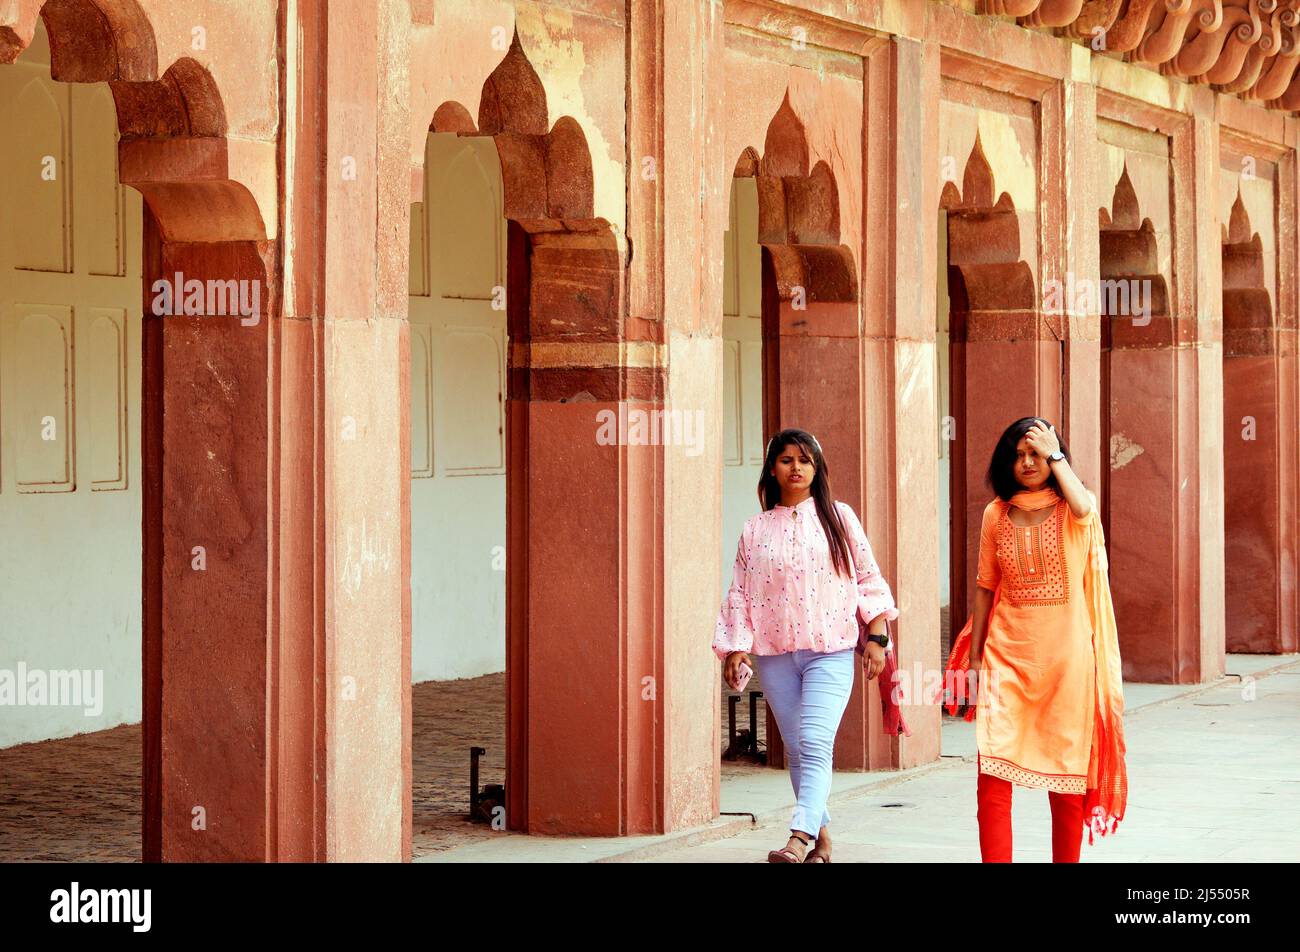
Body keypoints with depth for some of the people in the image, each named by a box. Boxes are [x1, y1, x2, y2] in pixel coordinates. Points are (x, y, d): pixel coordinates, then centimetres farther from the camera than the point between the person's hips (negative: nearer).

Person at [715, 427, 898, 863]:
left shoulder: (838, 517, 6)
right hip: (776, 654, 3)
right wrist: (736, 647, 0)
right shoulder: (755, 530, 10)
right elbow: (740, 594, 9)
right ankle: (821, 836, 16)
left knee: (814, 744, -18)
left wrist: (876, 635, 0)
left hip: (831, 650, -3)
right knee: (796, 749, 5)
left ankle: (799, 838, -29)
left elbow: (869, 578, 7)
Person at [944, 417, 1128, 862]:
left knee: (1067, 776, 6)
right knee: (993, 774, -10)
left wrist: (1054, 453, -12)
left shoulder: (1074, 508, 2)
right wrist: (974, 658, 10)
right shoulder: (996, 514, 8)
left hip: (1066, 657, -1)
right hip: (1007, 656, 2)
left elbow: (1083, 508, -25)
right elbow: (985, 589, 13)